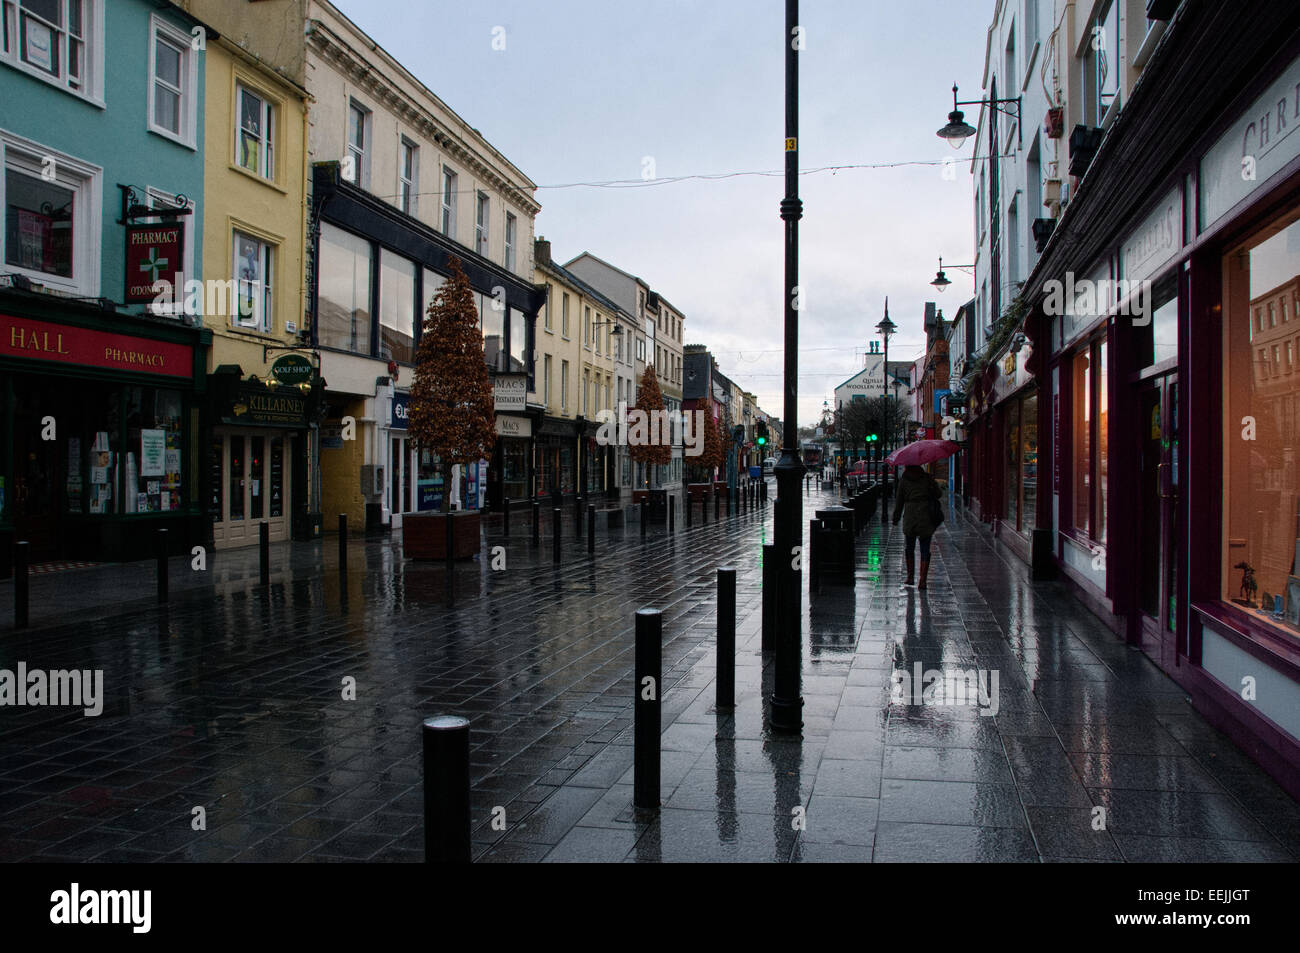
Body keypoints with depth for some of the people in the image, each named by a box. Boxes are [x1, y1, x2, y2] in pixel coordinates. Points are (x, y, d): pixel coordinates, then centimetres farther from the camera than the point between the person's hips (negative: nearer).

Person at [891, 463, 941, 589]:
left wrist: (896, 518, 12)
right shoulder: (927, 477, 4)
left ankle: (910, 577, 19)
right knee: (925, 549, 3)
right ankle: (922, 580, -3)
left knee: (909, 548, 15)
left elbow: (899, 501, 4)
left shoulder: (903, 481, 2)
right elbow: (937, 494, 2)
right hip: (926, 517, 1)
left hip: (910, 518, -1)